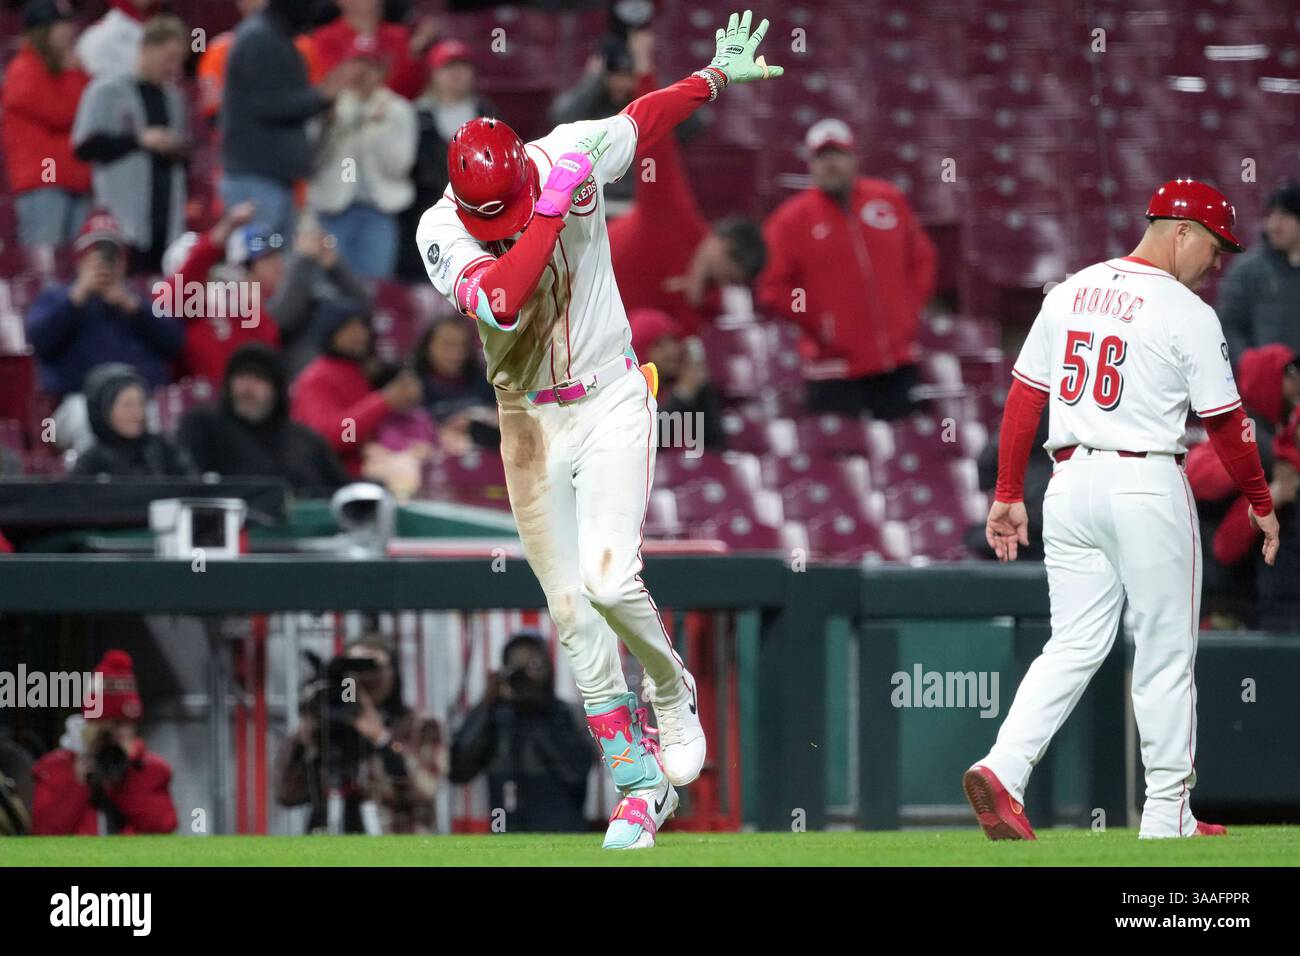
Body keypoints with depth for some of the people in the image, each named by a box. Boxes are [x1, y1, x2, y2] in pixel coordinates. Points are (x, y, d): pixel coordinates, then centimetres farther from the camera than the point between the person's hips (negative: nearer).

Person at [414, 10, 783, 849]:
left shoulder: (573, 156, -13)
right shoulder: (442, 231, -17)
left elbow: (646, 116, 9)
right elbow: (501, 301, -36)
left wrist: (716, 76, 11)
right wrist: (553, 206, -37)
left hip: (611, 405, -1)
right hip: (531, 425, 1)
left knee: (610, 580, -19)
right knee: (571, 611, 1)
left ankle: (672, 690, 11)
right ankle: (642, 784, 9)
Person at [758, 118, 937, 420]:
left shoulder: (889, 200, 7)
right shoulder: (792, 219, -4)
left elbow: (921, 257, 17)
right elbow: (773, 287, -3)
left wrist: (911, 309, 6)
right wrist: (817, 324, -10)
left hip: (898, 362, 3)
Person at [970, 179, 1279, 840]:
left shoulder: (1069, 294, 9)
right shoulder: (1188, 314, -8)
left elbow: (1024, 397, 9)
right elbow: (1225, 424, -5)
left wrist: (1008, 494, 13)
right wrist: (1262, 505, 8)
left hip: (1070, 482, 5)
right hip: (1147, 483, -5)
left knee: (1076, 644, 8)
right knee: (1165, 653, 5)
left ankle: (1003, 769, -12)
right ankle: (1167, 817, 9)